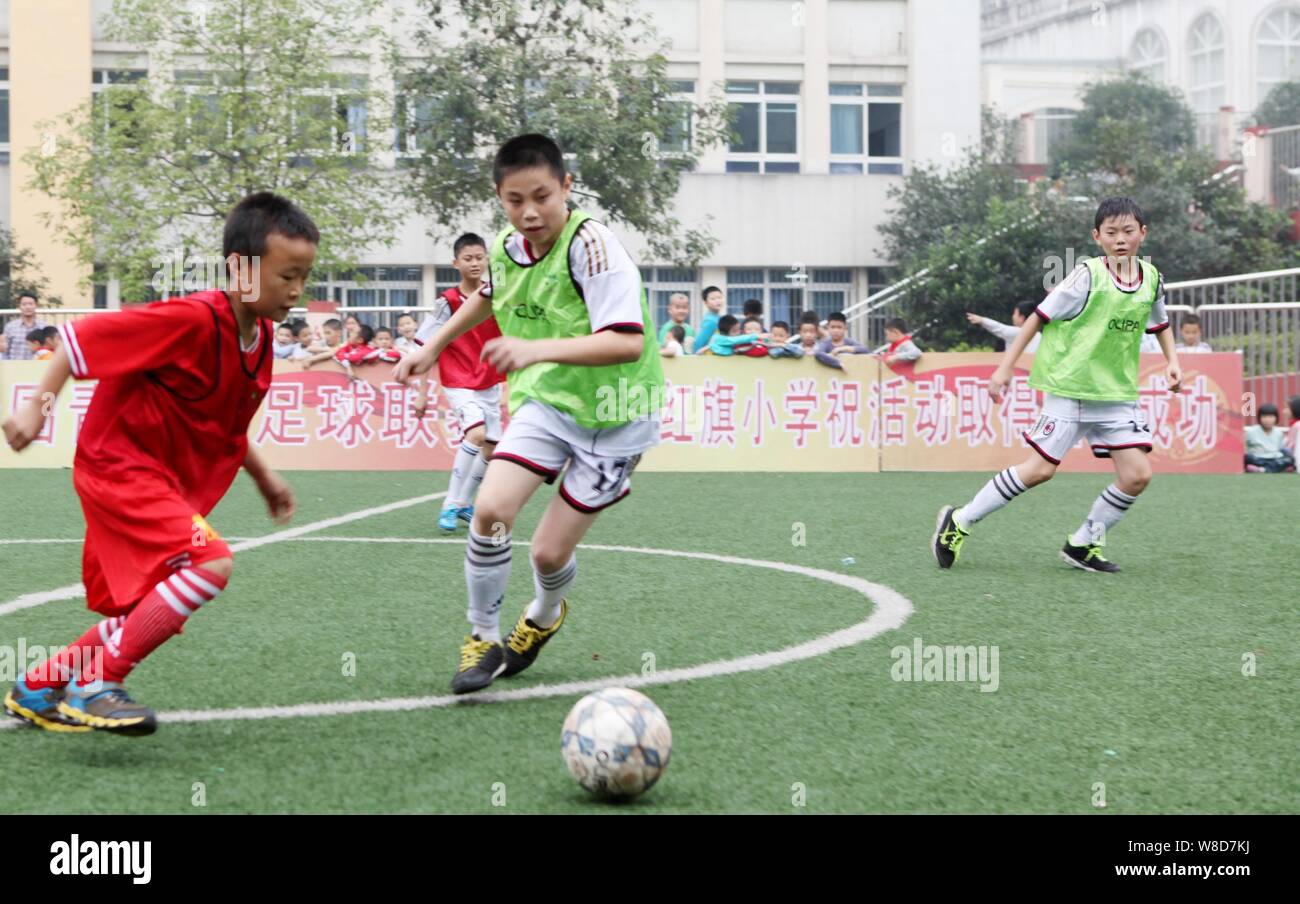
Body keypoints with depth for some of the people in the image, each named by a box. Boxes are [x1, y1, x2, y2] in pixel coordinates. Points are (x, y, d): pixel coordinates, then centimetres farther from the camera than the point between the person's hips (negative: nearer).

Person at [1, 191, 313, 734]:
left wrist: (262, 476, 16)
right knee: (210, 563, -27)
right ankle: (96, 686, -17)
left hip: (166, 483, 9)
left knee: (138, 617, 16)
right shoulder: (191, 320, -25)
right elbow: (81, 336, -20)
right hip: (117, 462, -9)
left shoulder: (260, 335, 2)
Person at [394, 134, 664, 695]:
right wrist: (433, 347, 26)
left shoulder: (591, 245, -26)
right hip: (545, 400, 5)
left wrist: (539, 348, -46)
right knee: (490, 509, -16)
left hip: (612, 416, -5)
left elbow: (629, 342, -37)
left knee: (549, 553, -2)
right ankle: (482, 639, 5)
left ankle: (544, 616, 35)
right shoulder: (505, 249, -4)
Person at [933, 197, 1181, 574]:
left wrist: (1172, 360, 9)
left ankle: (1083, 544, 11)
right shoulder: (1087, 277, -14)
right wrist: (1005, 367, -10)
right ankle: (960, 521, 8)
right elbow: (1039, 317, -8)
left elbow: (1160, 323, 23)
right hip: (1070, 387, -5)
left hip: (1118, 393, 5)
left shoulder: (1151, 279, 2)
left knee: (1137, 475, -7)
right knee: (1040, 469, -7)